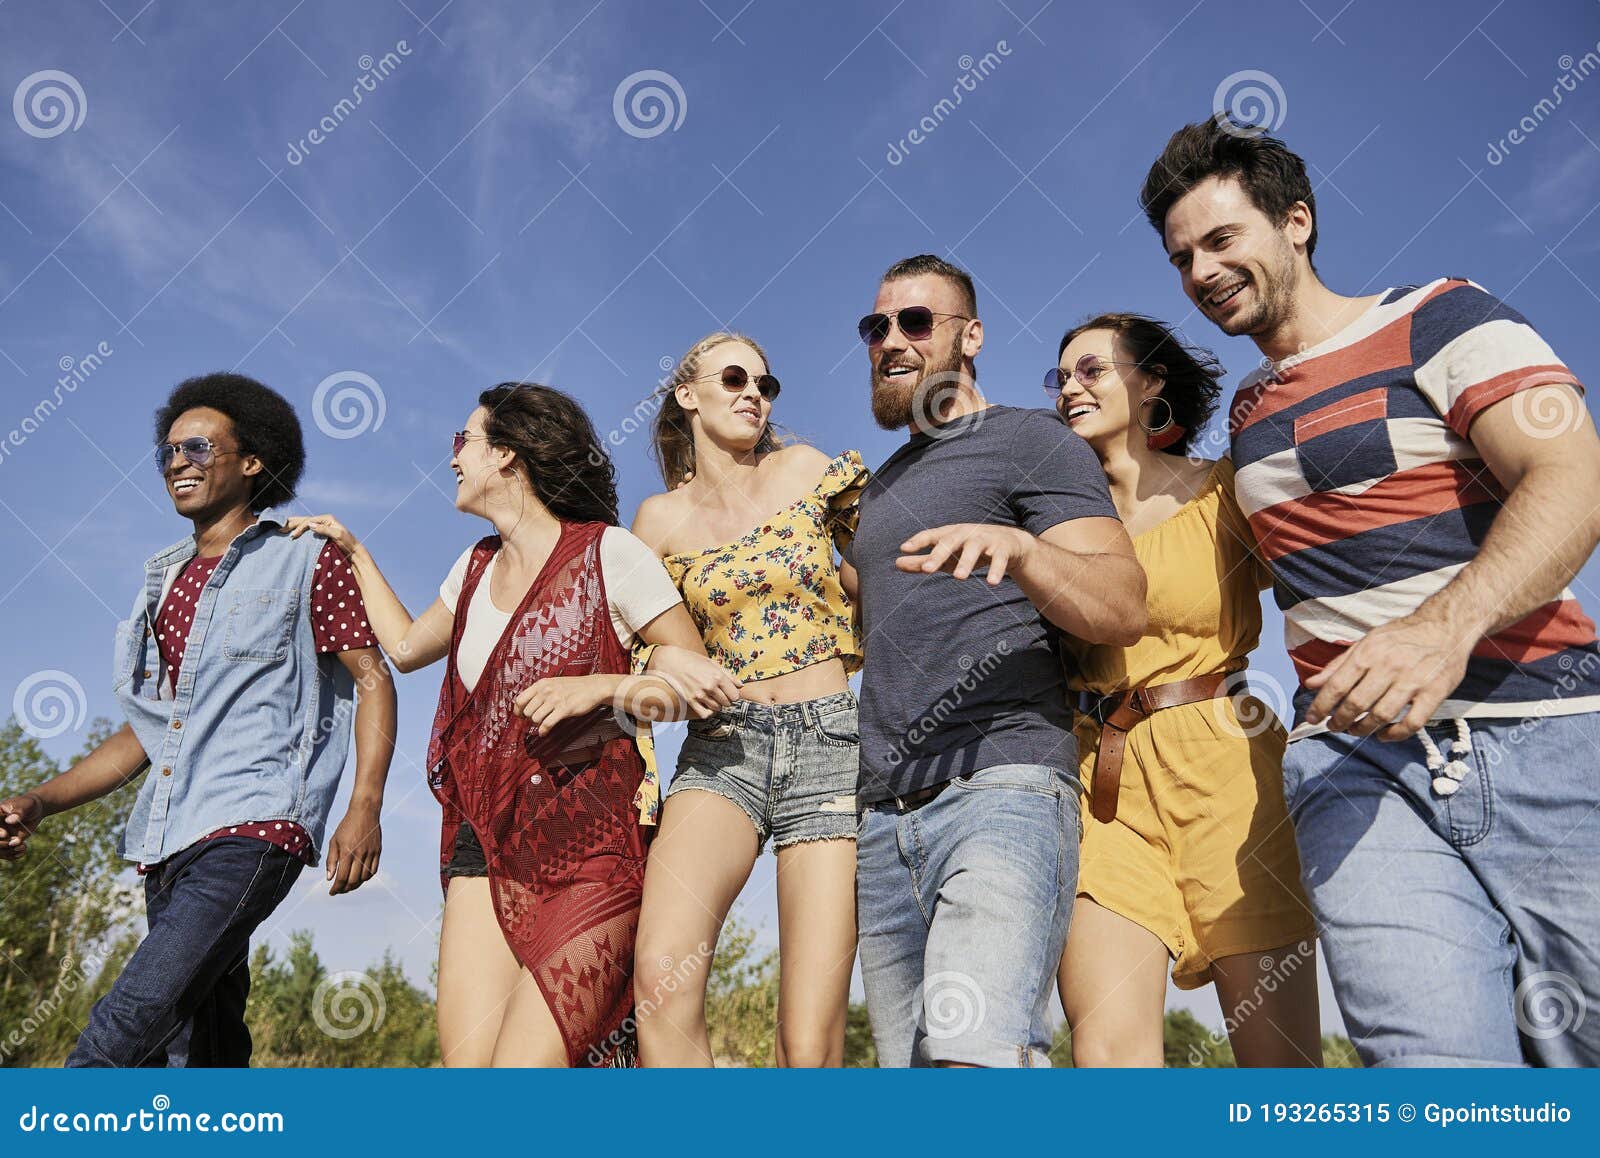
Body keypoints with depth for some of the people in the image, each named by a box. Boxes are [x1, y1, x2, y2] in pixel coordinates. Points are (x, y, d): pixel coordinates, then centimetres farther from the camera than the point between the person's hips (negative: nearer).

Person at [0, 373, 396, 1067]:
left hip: (254, 827, -7)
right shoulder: (167, 582, 21)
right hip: (169, 840, 7)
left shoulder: (305, 562, 3)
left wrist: (364, 811, -15)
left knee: (123, 1028, -21)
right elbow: (144, 733, 23)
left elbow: (373, 679, -3)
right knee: (202, 1050, 9)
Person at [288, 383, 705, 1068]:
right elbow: (406, 647, 32)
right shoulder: (476, 568, 15)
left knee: (523, 1062, -13)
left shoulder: (608, 554, -5)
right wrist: (352, 550, 35)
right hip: (488, 842, 6)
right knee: (466, 1061, -5)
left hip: (589, 839, -6)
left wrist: (599, 686, -17)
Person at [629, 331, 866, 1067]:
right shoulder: (661, 519, 10)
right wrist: (669, 662, -4)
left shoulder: (808, 471, 9)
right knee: (662, 968, -26)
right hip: (723, 745, 1)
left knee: (810, 1045, -9)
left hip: (830, 743, 0)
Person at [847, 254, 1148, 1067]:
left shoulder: (1030, 442, 5)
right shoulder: (878, 490, 26)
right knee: (909, 1063, 5)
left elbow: (1124, 610, -8)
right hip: (882, 817, 7)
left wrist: (1018, 547, -25)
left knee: (976, 1051, -25)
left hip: (1001, 789, -7)